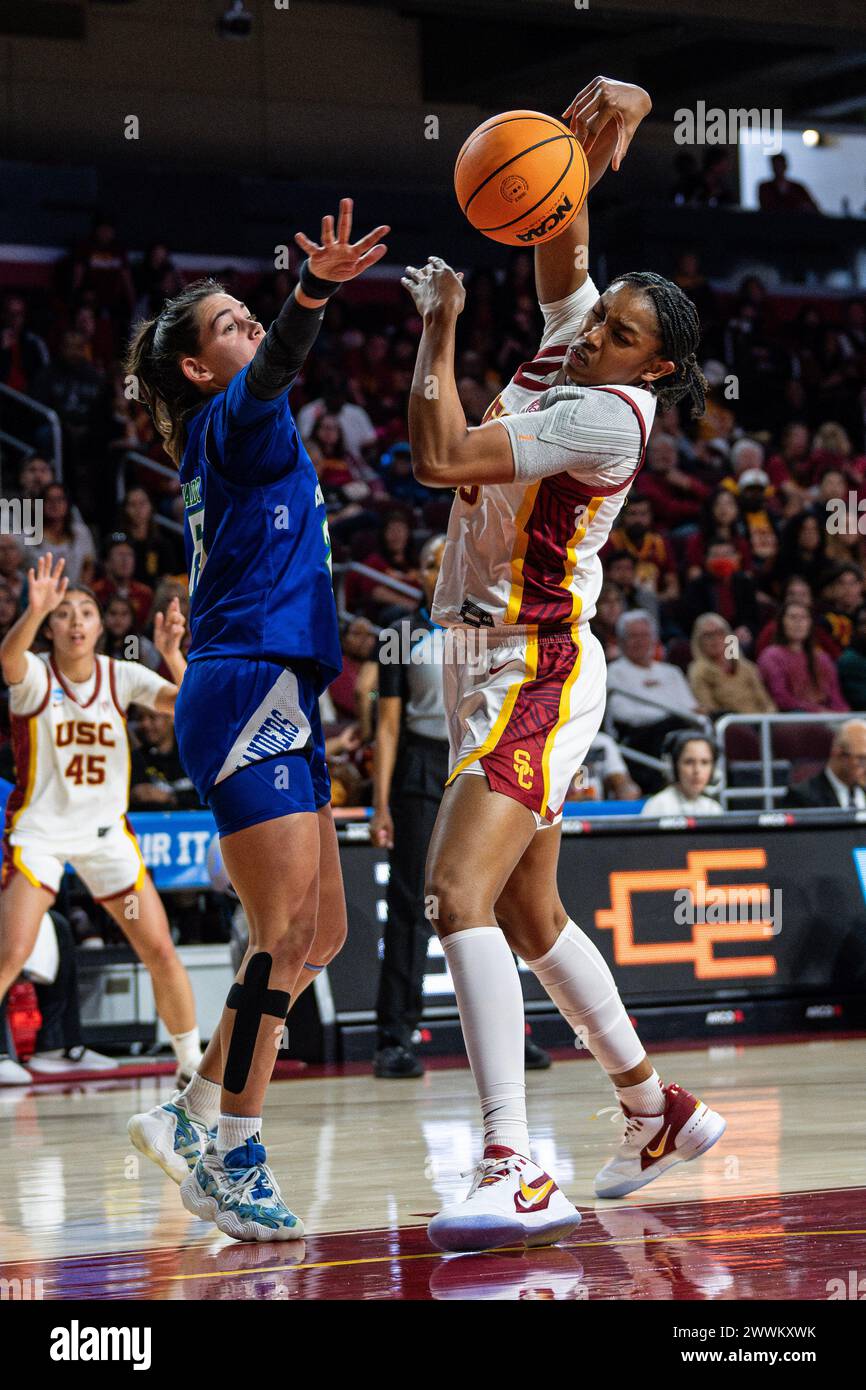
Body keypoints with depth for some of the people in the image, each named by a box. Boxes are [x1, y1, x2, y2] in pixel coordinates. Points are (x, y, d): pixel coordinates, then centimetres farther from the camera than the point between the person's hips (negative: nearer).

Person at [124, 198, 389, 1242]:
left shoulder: (226, 449, 22)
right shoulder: (230, 423, -4)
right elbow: (271, 369, -27)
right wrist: (313, 292, -45)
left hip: (273, 705, 10)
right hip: (247, 693, -10)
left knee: (319, 933, 11)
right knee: (286, 934, -14)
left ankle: (193, 1118, 15)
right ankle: (231, 1160, -13)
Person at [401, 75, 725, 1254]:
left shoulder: (611, 413, -18)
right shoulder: (570, 343, 6)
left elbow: (440, 457, -24)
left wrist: (439, 329, -11)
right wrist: (596, 129, -15)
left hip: (536, 675, -10)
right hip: (493, 664, 10)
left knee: (460, 895, -24)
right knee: (528, 916, 18)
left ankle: (516, 1176, -31)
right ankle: (659, 1114, 33)